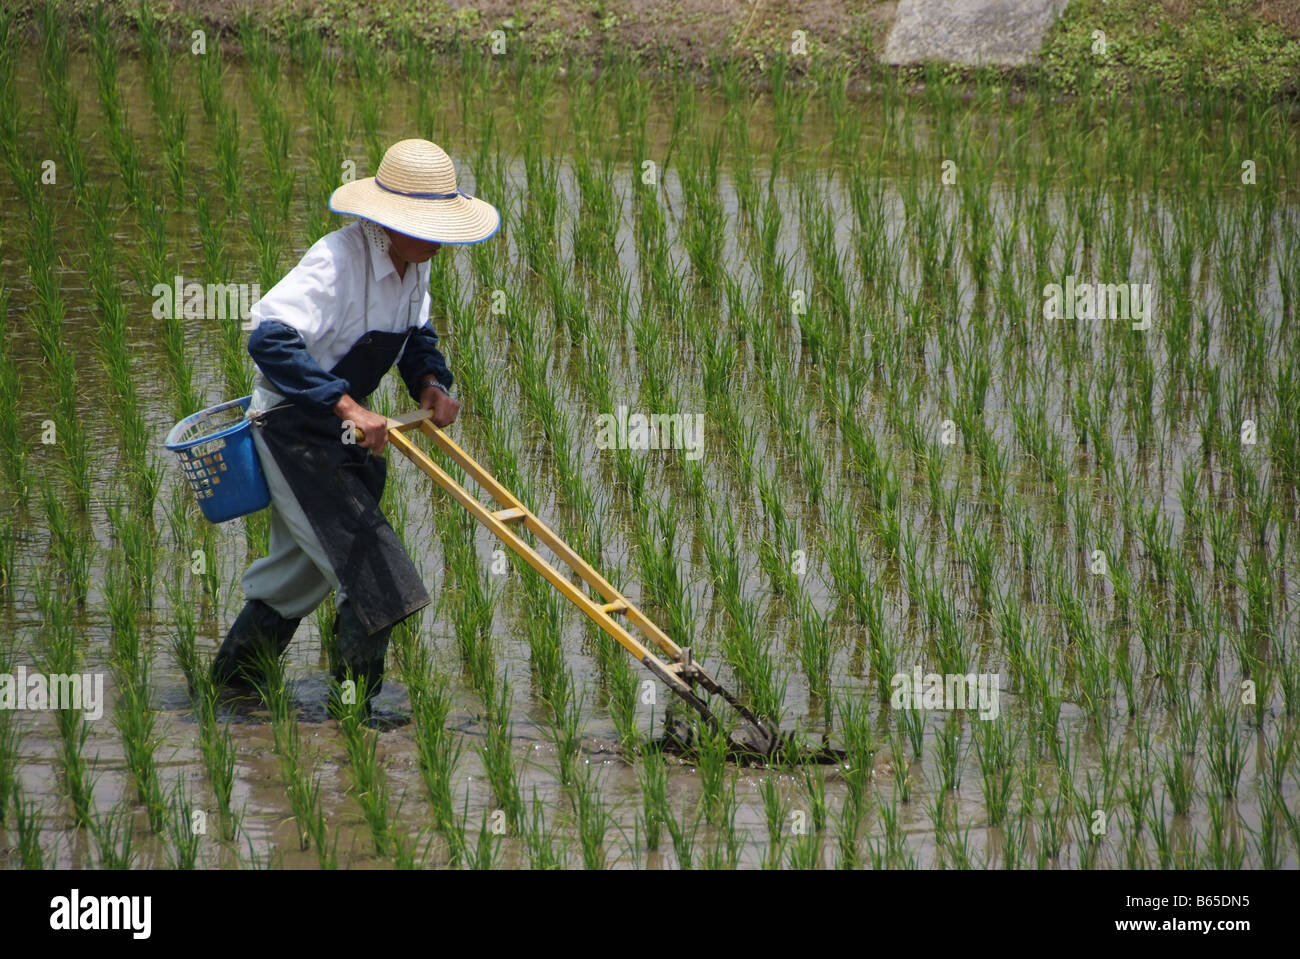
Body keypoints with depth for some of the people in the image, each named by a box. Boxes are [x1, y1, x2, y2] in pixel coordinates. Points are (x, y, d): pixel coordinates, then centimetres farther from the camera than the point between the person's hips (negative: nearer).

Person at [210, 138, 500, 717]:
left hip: (337, 431, 10)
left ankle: (231, 685, 41)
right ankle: (353, 707, 1)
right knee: (371, 571, -12)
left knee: (303, 567, 23)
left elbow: (416, 334, 18)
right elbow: (269, 339, -37)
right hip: (292, 429, -10)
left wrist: (430, 382, -4)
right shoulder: (338, 261, -28)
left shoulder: (414, 264, 0)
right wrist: (346, 405, -40)